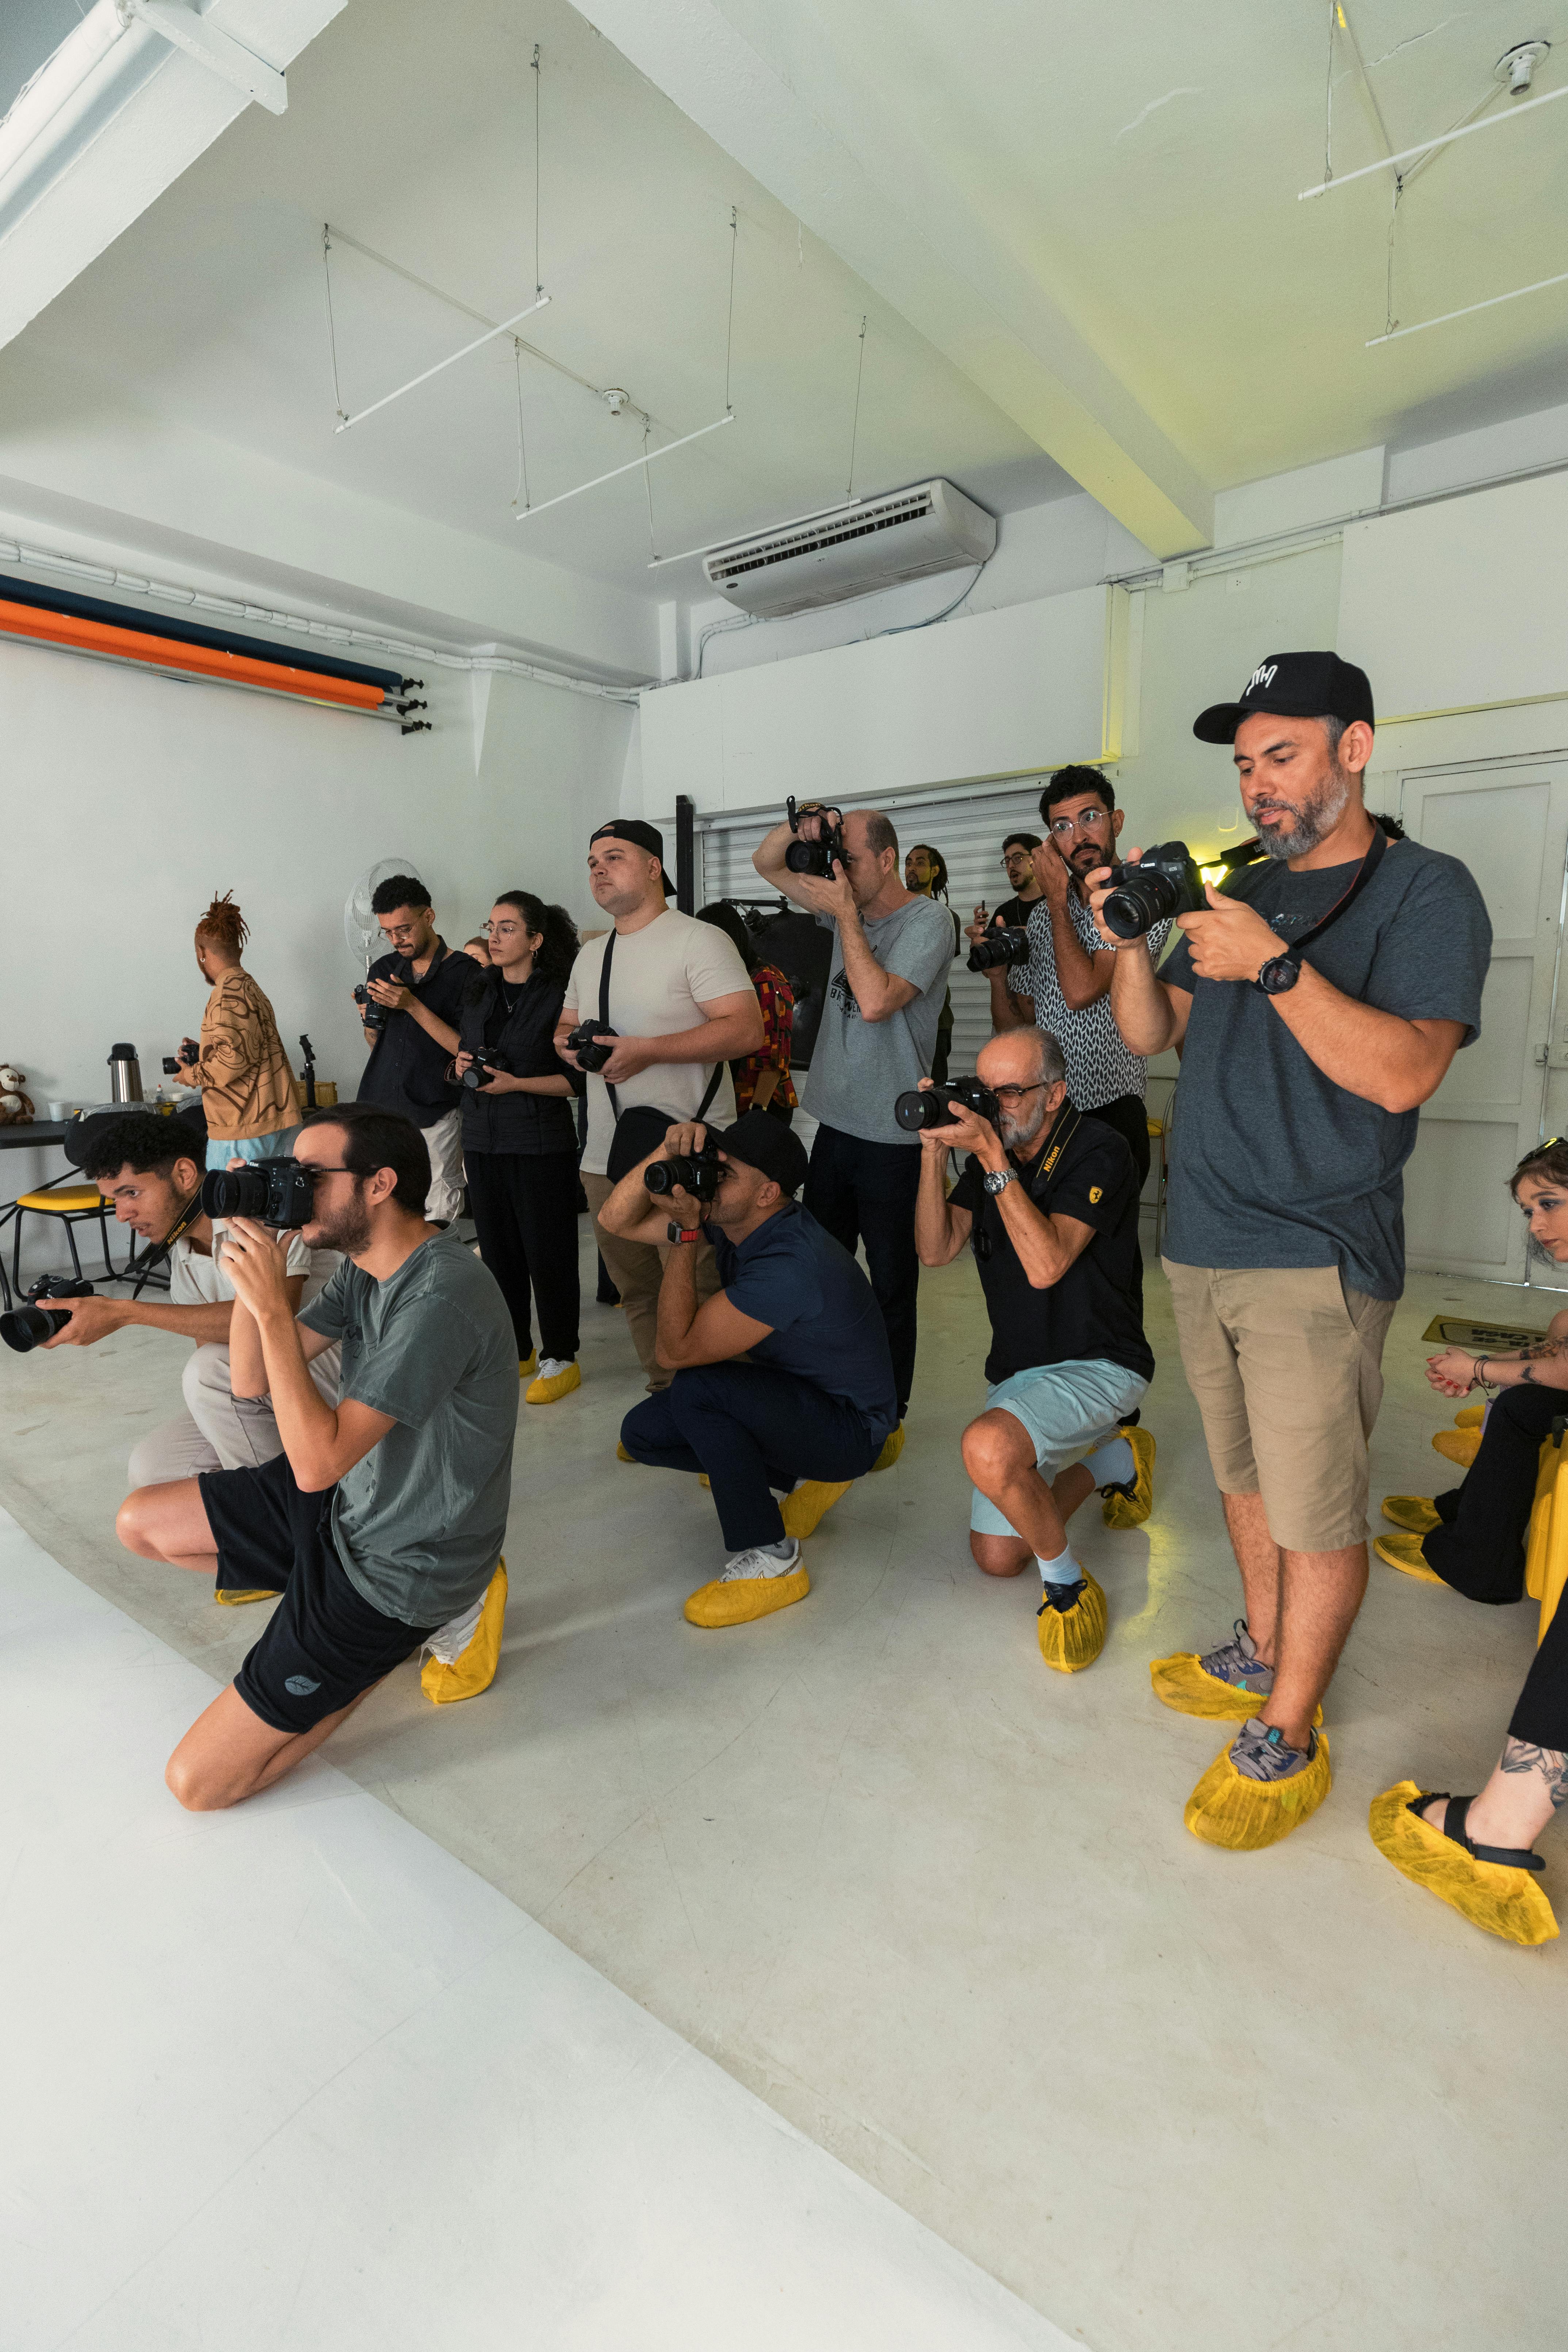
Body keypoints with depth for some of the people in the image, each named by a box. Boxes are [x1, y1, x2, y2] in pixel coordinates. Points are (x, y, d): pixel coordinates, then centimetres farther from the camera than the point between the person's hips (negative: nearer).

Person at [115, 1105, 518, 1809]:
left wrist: (272, 1306, -28)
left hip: (396, 1575, -9)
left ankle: (437, 1617, 5)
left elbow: (317, 1463, -30)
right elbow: (251, 1381, 3)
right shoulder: (366, 1263, -1)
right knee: (140, 1521, 17)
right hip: (348, 1501, 9)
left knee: (198, 1781, -4)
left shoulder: (444, 1296, -31)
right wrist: (252, 1251, -9)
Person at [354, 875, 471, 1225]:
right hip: (379, 1109, 5)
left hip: (434, 1118, -4)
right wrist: (370, 1016, 0)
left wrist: (413, 1006, -15)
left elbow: (467, 1048, -11)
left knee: (438, 1215, -3)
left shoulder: (463, 973, -4)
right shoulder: (382, 970, 13)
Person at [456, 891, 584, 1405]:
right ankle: (515, 1350, 27)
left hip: (541, 1145, -6)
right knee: (497, 1249, 11)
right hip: (483, 1141, 6)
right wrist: (461, 1066, 0)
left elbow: (576, 1078, -10)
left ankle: (560, 1359, 15)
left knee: (548, 1252, 1)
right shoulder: (479, 993, 12)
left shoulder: (558, 996, -7)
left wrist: (516, 1083, -19)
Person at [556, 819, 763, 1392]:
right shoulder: (590, 956, 19)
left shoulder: (696, 940, -6)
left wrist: (645, 1050, -21)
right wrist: (568, 1044, 2)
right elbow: (565, 1027, 28)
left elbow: (746, 1029, -17)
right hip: (606, 1160, 7)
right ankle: (665, 1395, 30)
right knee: (637, 1294, 14)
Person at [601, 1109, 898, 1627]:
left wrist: (685, 1233, -28)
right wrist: (666, 1153, -20)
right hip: (796, 1390, 9)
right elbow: (618, 1220, -3)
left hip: (849, 1428, -9)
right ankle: (810, 1479, 13)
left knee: (695, 1389, -31)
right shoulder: (733, 1218, -7)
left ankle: (769, 1562, -15)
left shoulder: (790, 1265, -33)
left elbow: (675, 1350, -30)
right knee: (642, 1433, 3)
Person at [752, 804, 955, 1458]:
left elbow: (875, 1002, -23)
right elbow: (766, 864, 18)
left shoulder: (927, 920, -10)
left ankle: (888, 1417, 19)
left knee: (892, 1284, 4)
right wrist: (799, 825, -2)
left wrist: (845, 913, -14)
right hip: (834, 1125, 7)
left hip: (892, 1138, -7)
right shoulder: (846, 904, 9)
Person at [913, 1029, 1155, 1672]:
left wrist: (993, 1158, -29)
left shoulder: (1098, 1151, -16)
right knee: (996, 1556, 8)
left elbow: (1045, 1265, -28)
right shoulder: (990, 1146, 3)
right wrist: (935, 1150, -16)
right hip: (1016, 1371, 7)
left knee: (988, 1447, -36)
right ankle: (1115, 1458, 29)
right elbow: (936, 1250, -5)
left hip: (1096, 1366, -7)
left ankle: (1066, 1582, -8)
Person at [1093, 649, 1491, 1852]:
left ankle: (1285, 1740, 18)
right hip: (1201, 1250, 6)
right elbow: (1152, 1036, 10)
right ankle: (1262, 1658, 35)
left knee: (1318, 1515, 2)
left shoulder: (1425, 889, -5)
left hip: (1316, 1264, -6)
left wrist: (1274, 966, -25)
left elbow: (1403, 1073, -18)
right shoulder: (1243, 894, 15)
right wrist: (1132, 943, -6)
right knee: (1245, 1479, 17)